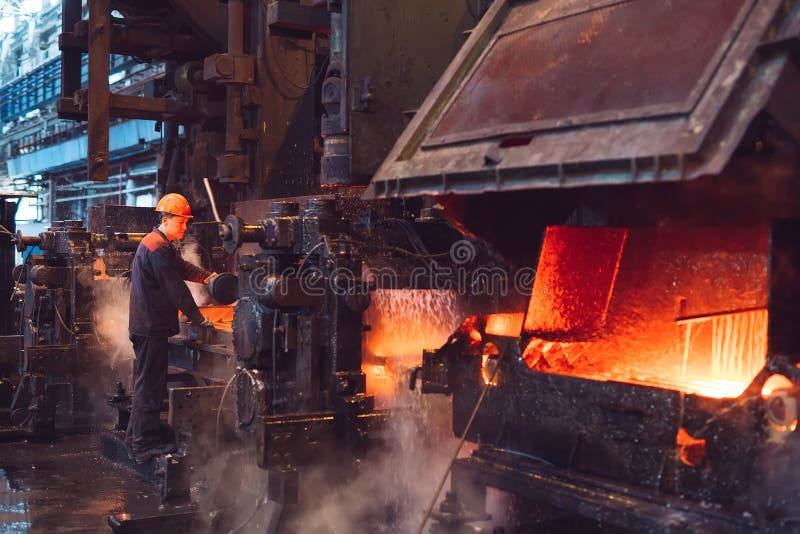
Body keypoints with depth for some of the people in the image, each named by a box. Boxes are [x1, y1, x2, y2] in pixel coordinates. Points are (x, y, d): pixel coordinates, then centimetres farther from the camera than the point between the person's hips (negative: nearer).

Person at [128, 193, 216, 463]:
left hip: (148, 325, 11)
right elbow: (176, 289, -19)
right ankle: (145, 444, 0)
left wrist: (208, 276, 6)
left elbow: (182, 267, 22)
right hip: (151, 327, -11)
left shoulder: (160, 244, 15)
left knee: (150, 382, 18)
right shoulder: (157, 248, -19)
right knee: (149, 384, -5)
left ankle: (150, 431, 28)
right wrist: (199, 319, -13)